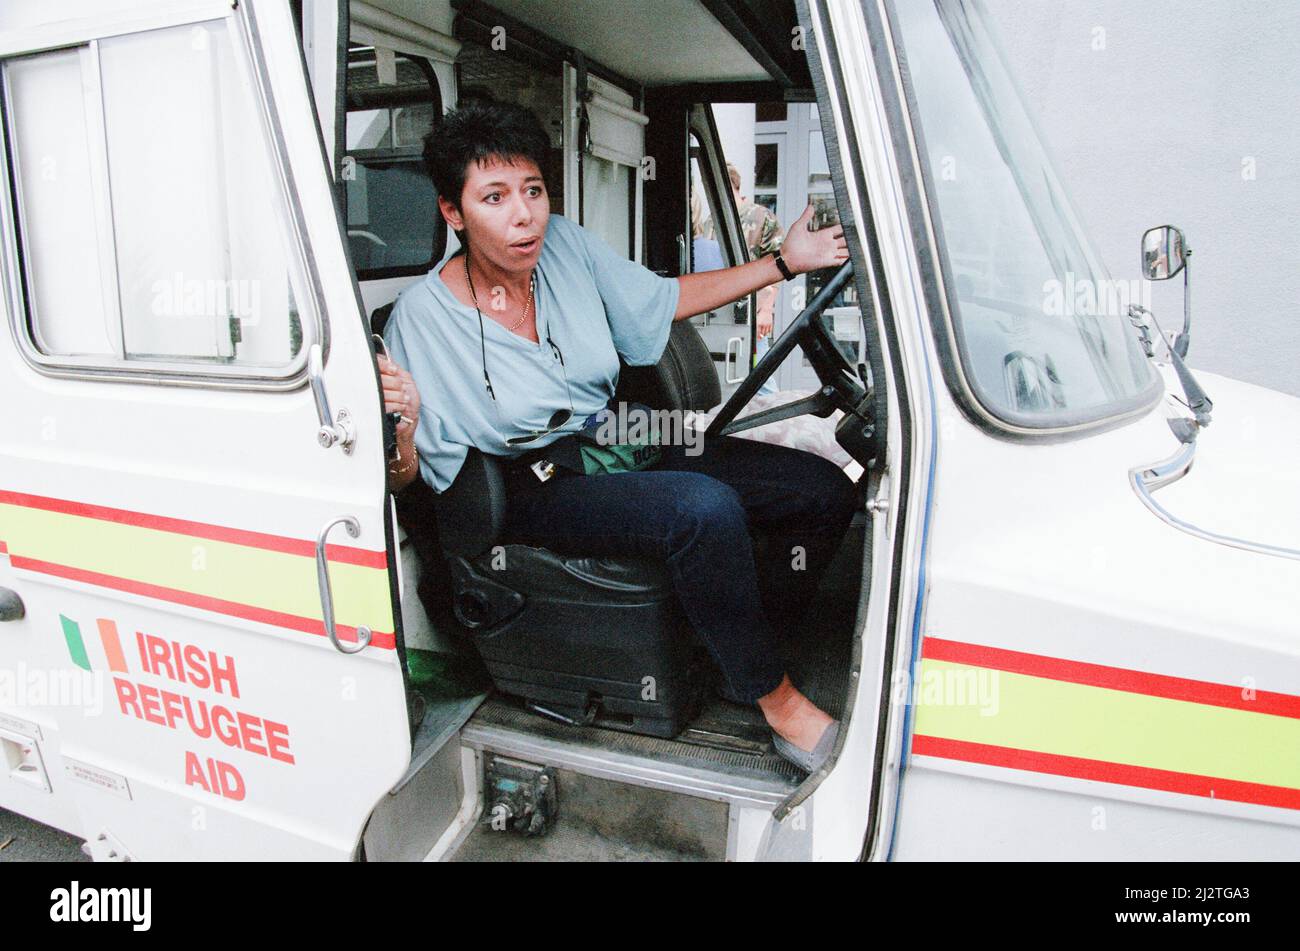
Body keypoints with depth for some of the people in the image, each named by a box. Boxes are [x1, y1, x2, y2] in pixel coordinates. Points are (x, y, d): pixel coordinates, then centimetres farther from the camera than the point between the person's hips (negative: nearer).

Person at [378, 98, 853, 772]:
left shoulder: (567, 247, -2)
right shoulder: (422, 319, -14)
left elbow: (666, 300, 12)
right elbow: (404, 479, -10)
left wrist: (784, 263, 6)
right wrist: (400, 425, -34)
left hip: (629, 446, 7)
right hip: (532, 490, -6)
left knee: (824, 491, -3)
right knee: (704, 508, -36)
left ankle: (732, 645, 15)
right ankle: (776, 701, -13)